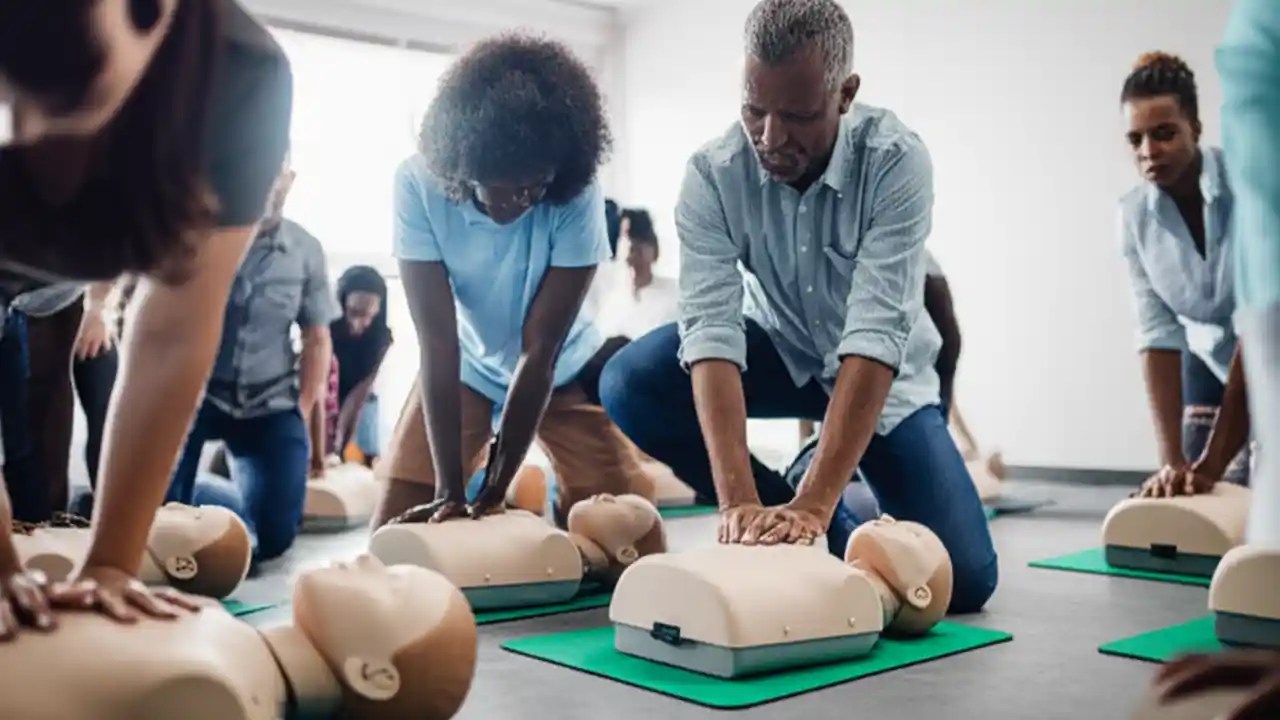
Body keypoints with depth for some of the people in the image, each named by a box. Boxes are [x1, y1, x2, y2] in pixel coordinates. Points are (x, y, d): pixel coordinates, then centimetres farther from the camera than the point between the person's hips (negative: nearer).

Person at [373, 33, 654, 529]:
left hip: (563, 370, -1)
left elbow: (540, 350, -26)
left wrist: (493, 494, -27)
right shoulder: (419, 183, -28)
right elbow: (437, 342, -27)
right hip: (466, 368, 1)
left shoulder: (576, 198, -29)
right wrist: (450, 490, -31)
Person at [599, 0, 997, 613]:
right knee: (629, 385, -26)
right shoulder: (712, 173, -24)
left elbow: (876, 335, -36)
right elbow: (710, 329, -32)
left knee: (963, 578, -16)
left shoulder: (896, 160, -29)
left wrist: (813, 501, -44)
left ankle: (821, 513, 16)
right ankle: (833, 534, -9)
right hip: (779, 352, 2)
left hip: (881, 374, -1)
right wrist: (737, 500, -43)